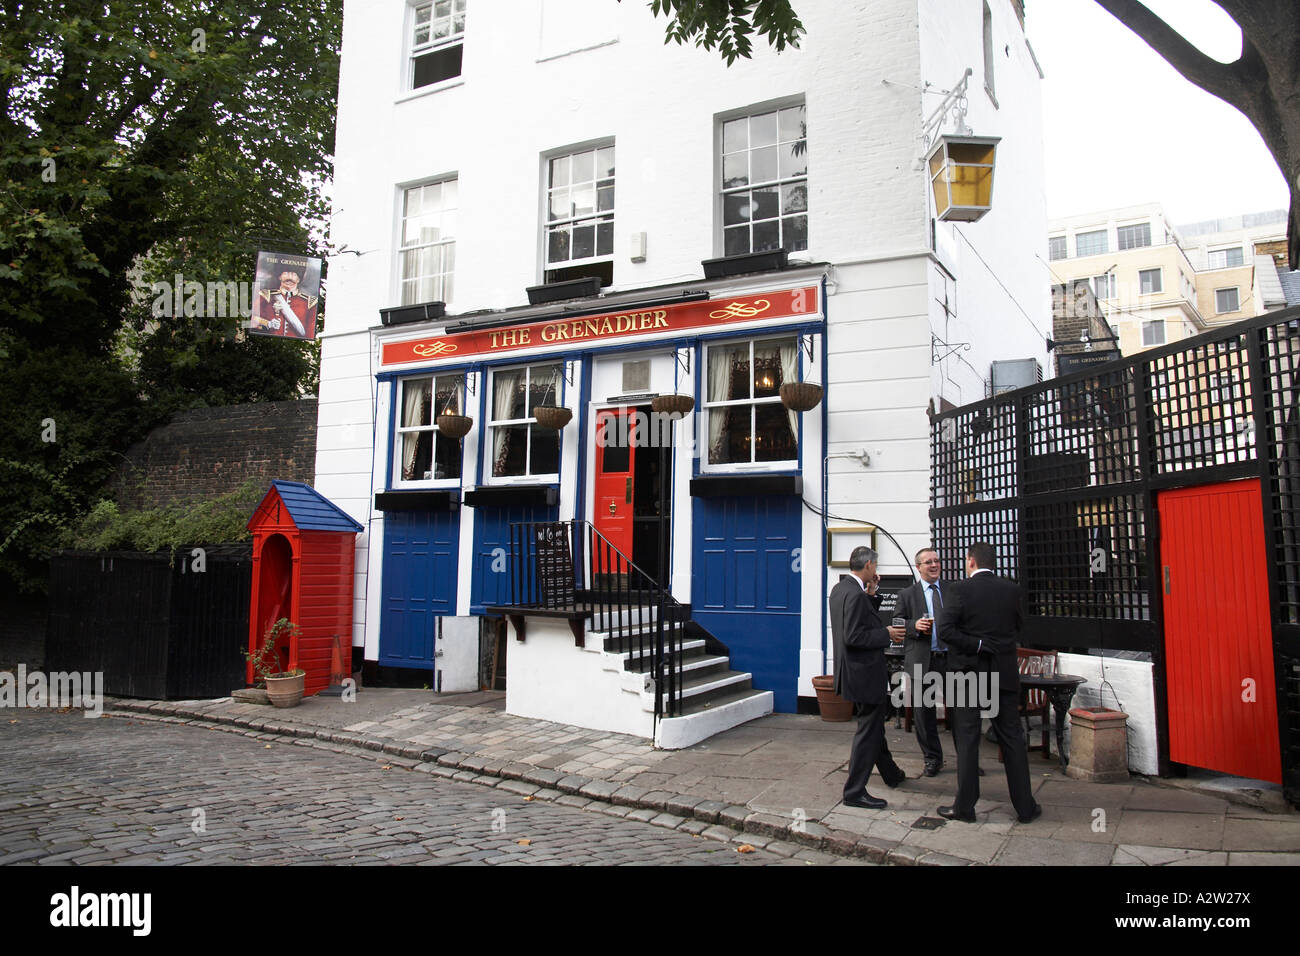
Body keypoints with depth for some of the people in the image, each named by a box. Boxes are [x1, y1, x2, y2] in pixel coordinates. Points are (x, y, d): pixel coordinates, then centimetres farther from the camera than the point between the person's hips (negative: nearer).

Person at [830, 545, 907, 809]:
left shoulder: (840, 589, 8)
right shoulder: (855, 594, -23)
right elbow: (853, 637, -27)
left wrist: (871, 594, 6)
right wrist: (887, 635, -17)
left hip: (854, 670, 11)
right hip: (865, 672, -11)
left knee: (874, 725, 25)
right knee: (868, 730, -1)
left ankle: (890, 773, 44)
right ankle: (854, 792, 5)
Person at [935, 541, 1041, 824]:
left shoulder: (958, 589, -10)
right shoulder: (1012, 590, 1)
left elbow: (944, 630, -19)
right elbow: (1016, 629, 13)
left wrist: (977, 645, -12)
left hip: (968, 673, -3)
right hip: (1004, 673, 3)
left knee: (966, 740, 4)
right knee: (1012, 739, 11)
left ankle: (965, 806, 10)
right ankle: (1025, 806, 17)